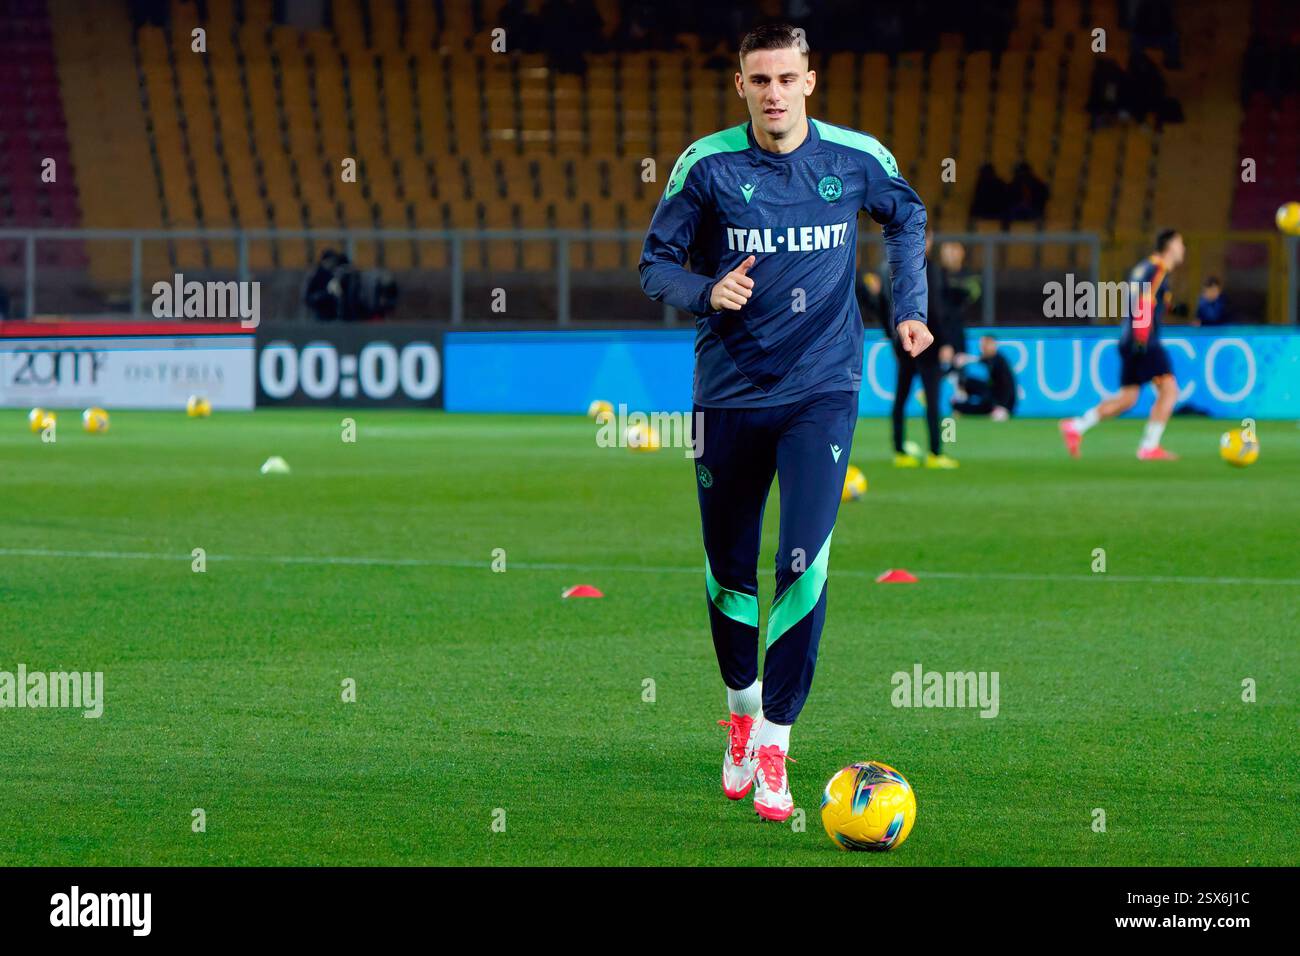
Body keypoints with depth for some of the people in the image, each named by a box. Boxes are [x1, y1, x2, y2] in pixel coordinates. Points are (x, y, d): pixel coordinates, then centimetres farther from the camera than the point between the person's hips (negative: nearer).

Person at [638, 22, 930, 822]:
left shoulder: (856, 158, -3)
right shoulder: (707, 165, -6)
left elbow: (907, 216, 19)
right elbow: (657, 264, 2)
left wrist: (910, 306, 9)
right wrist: (706, 293, -18)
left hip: (821, 392, -1)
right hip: (729, 390, 1)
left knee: (805, 562, -16)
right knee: (728, 570, 10)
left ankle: (773, 746, -11)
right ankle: (743, 709, 36)